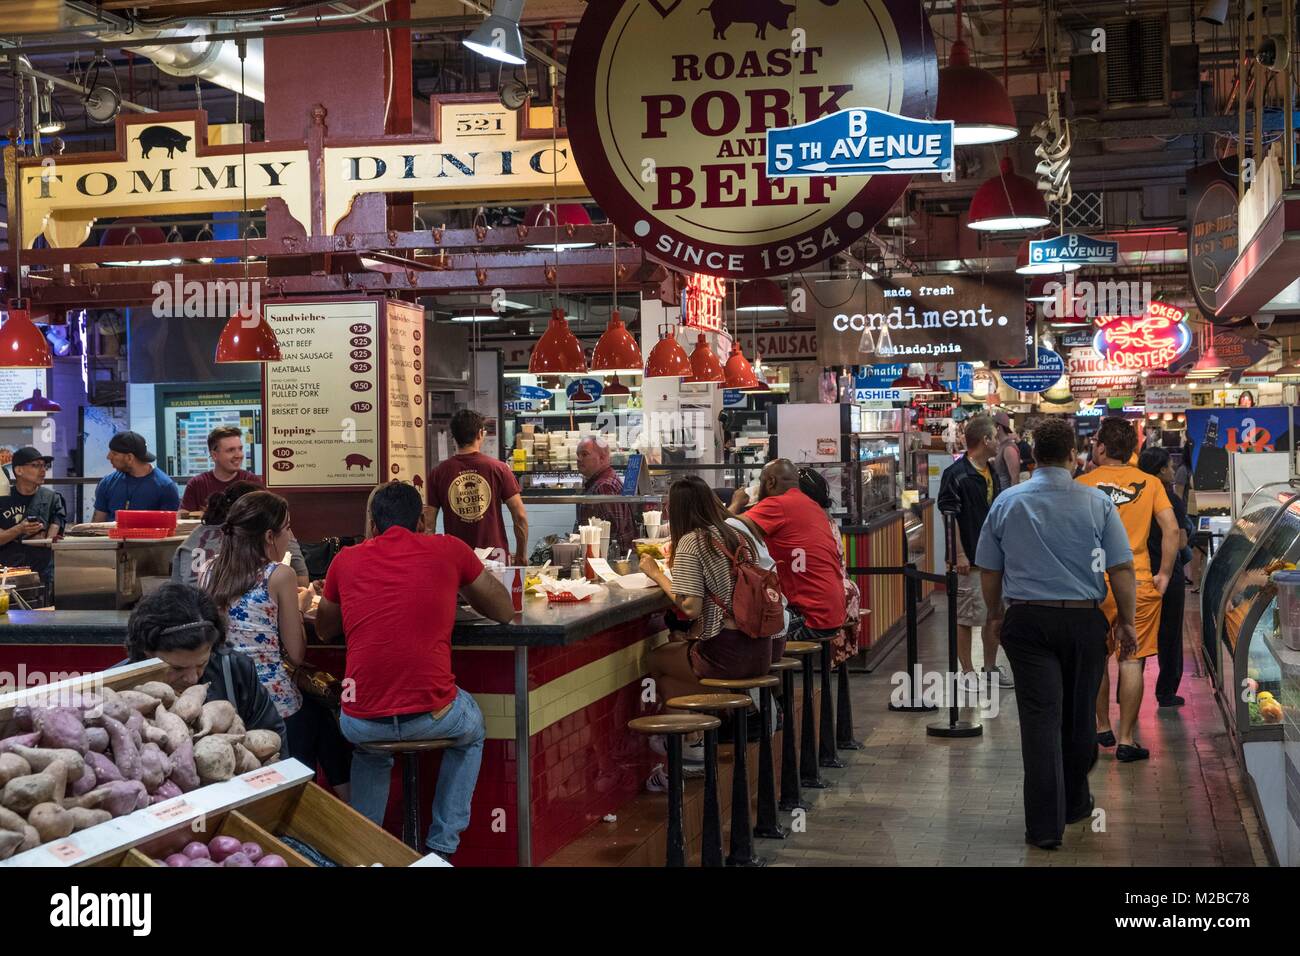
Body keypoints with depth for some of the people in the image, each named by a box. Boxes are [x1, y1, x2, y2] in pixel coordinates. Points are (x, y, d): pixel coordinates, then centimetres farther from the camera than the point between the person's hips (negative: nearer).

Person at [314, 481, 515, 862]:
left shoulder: (346, 560, 7)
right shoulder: (448, 549, 2)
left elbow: (324, 630, 23)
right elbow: (505, 611, 14)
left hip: (361, 722, 2)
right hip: (432, 715, -2)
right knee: (472, 730, 35)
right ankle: (442, 845, 30)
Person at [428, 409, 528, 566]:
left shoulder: (438, 473, 0)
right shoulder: (498, 469, -2)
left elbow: (429, 522, 2)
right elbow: (520, 515, -3)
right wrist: (522, 554, 8)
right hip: (494, 555, -1)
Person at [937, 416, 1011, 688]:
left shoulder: (992, 473, 13)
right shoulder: (955, 474, -13)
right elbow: (949, 516, -16)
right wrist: (959, 555, -19)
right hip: (969, 559, -8)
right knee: (965, 617, 0)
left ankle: (991, 667, 27)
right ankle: (968, 673, 8)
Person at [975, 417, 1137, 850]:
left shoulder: (1006, 502, 1)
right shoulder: (1097, 503, -4)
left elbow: (988, 572, 5)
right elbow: (1122, 571, -4)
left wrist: (996, 615, 20)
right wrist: (1126, 621, 7)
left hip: (1026, 620, 0)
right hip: (1084, 620, 0)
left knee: (1040, 717, -3)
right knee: (1078, 717, 15)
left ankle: (1046, 823, -9)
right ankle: (1075, 804, 32)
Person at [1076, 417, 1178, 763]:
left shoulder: (1082, 484, -2)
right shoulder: (1149, 483, 2)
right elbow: (1171, 530, -5)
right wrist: (1164, 575, 1)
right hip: (1137, 584, 0)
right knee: (1131, 661, 3)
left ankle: (1102, 728, 27)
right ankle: (1126, 740, 3)